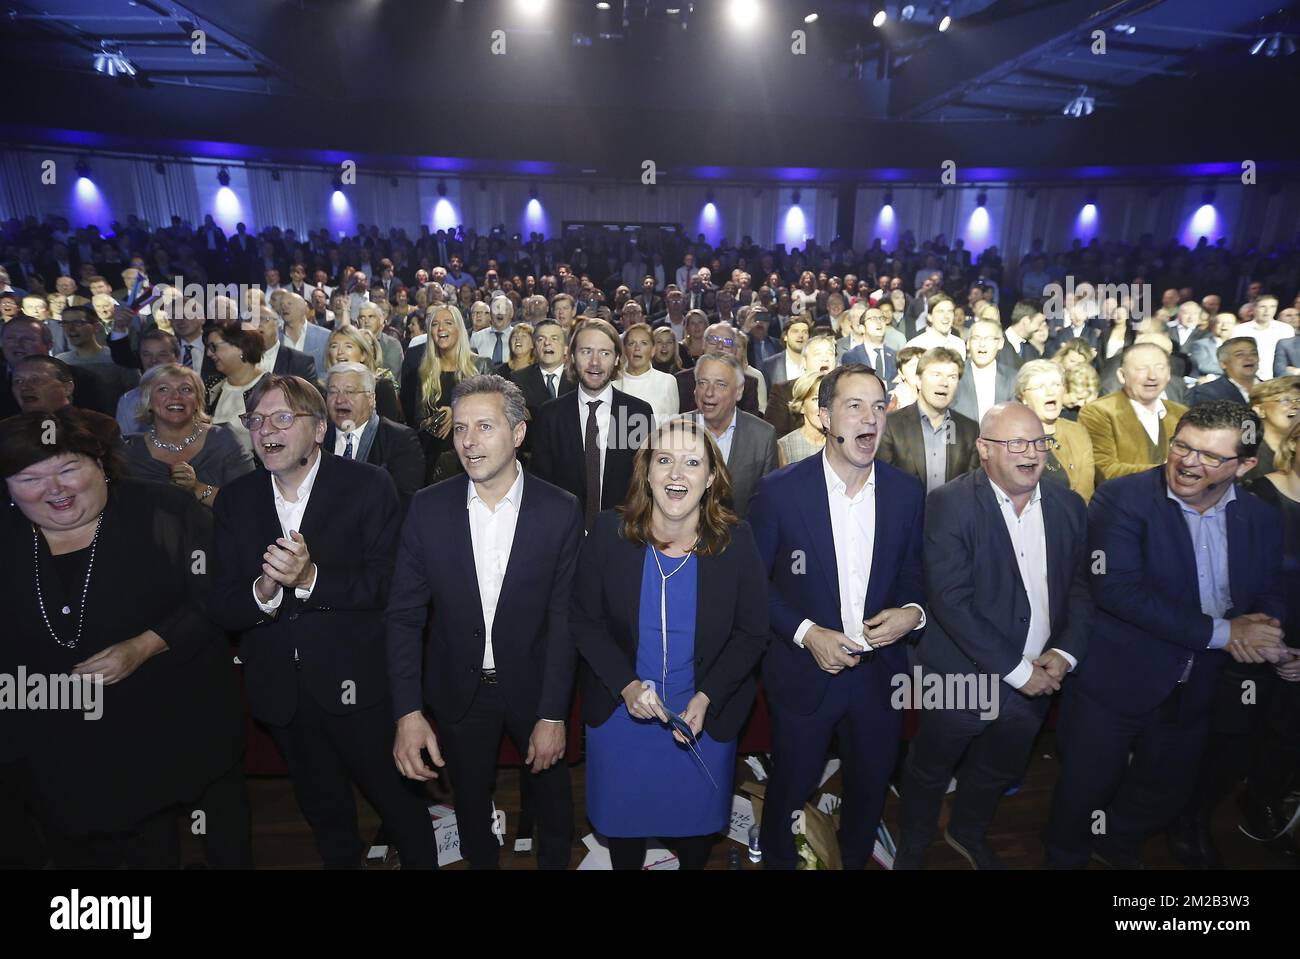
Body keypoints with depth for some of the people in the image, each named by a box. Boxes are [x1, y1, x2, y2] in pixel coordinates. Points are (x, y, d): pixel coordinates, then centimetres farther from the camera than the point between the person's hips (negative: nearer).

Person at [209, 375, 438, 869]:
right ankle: (341, 862, 52)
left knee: (398, 799, 14)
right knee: (323, 812, 25)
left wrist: (311, 578, -31)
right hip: (280, 692, 4)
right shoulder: (234, 500, 2)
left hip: (358, 682, -4)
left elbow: (387, 584, -17)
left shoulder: (368, 485, -11)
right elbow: (222, 606, -3)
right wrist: (263, 591, -25)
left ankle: (422, 861, 42)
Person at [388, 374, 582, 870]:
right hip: (459, 691, 1)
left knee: (550, 794, 21)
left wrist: (553, 715, -13)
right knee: (471, 800, 22)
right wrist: (408, 712, -15)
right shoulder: (428, 508, -11)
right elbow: (404, 614, -8)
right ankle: (480, 861, 51)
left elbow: (564, 618, -12)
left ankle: (555, 860, 49)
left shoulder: (561, 511, -15)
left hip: (533, 687, -1)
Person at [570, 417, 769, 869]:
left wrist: (706, 698, -18)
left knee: (696, 821, 23)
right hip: (618, 711, 1)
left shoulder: (737, 541, -15)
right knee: (621, 818, 23)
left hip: (706, 716, 0)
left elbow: (752, 633, -7)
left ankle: (693, 863, 55)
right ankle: (625, 864, 54)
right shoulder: (608, 533, -15)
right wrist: (626, 685, -19)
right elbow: (586, 621, -7)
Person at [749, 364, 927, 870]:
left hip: (880, 671, 3)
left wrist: (913, 612, -13)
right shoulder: (780, 490, -14)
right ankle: (775, 856, 47)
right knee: (790, 786, 17)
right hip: (803, 672, -3)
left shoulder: (907, 491, -3)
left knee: (870, 788, 22)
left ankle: (855, 859, 51)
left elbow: (914, 572, 7)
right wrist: (807, 633, -17)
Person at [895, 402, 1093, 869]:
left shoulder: (1068, 505, -1)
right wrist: (1015, 670, -21)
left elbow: (1080, 587, 6)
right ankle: (911, 850, 44)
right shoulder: (949, 503, -19)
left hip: (1037, 680, 5)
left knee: (998, 771, 26)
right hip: (963, 678, -5)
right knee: (930, 771, 17)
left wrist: (1065, 652, -8)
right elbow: (950, 601, -24)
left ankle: (968, 834, 55)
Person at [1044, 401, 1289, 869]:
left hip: (1193, 693, 5)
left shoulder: (1260, 519, 0)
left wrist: (1262, 631, -20)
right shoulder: (1120, 498, -18)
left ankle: (1118, 847, 53)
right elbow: (1116, 588, -26)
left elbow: (1269, 599, 4)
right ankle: (1064, 857, 41)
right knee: (1085, 793, 13)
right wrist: (1220, 632, -25)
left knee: (1166, 794, 24)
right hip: (1114, 684, -5)